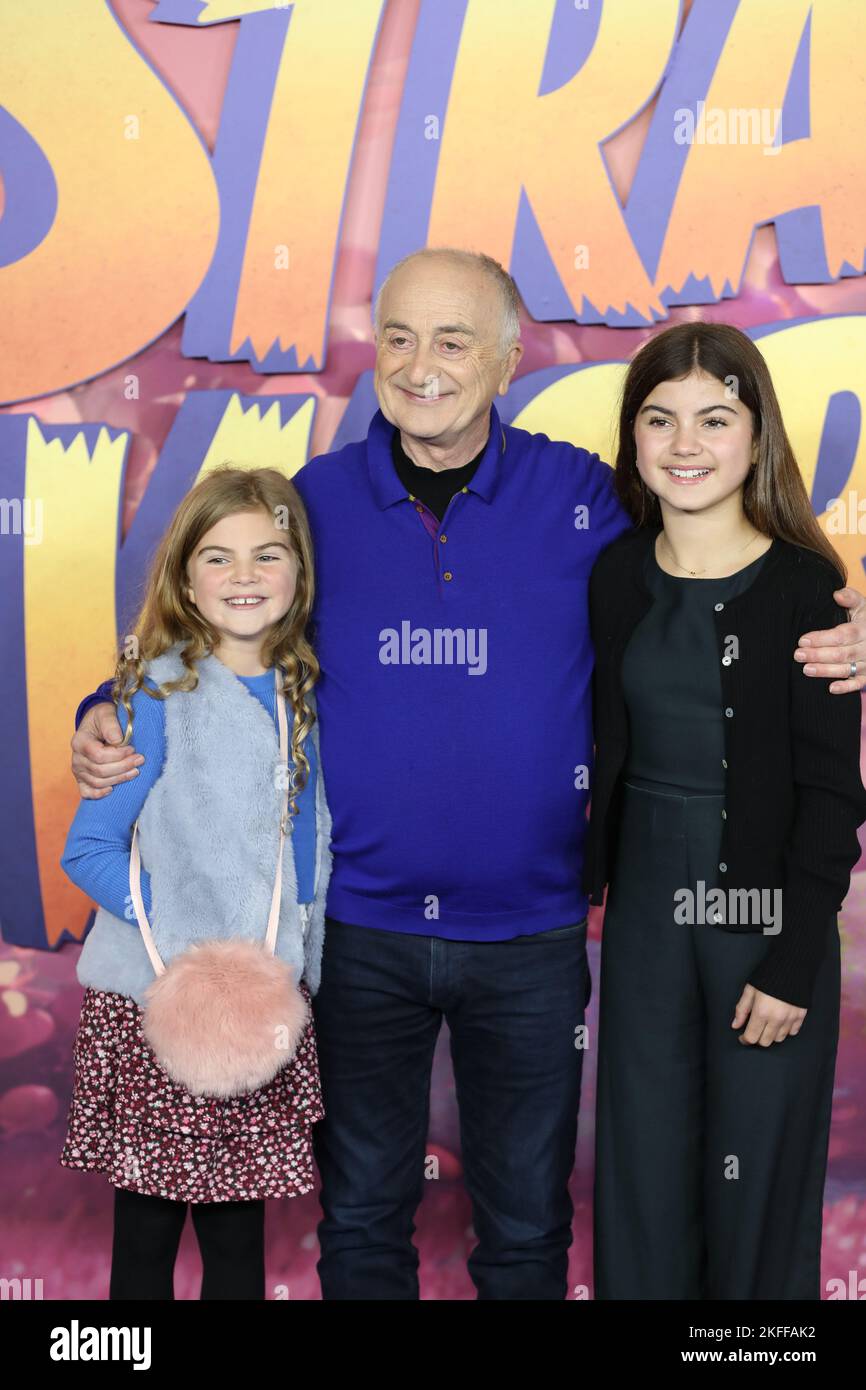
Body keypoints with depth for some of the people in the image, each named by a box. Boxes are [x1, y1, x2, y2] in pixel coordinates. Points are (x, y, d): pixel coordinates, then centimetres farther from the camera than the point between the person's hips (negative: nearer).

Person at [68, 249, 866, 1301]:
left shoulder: (585, 497, -5)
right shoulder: (315, 500, -2)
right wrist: (110, 721, -8)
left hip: (530, 937, 0)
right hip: (359, 932, 1)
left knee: (527, 1224, 17)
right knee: (360, 1214, 18)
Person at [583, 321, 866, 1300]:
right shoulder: (618, 575, 3)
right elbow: (605, 752, 8)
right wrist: (584, 886, 3)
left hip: (765, 910, -3)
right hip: (646, 902, 4)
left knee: (757, 1176, 9)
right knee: (642, 1175, 13)